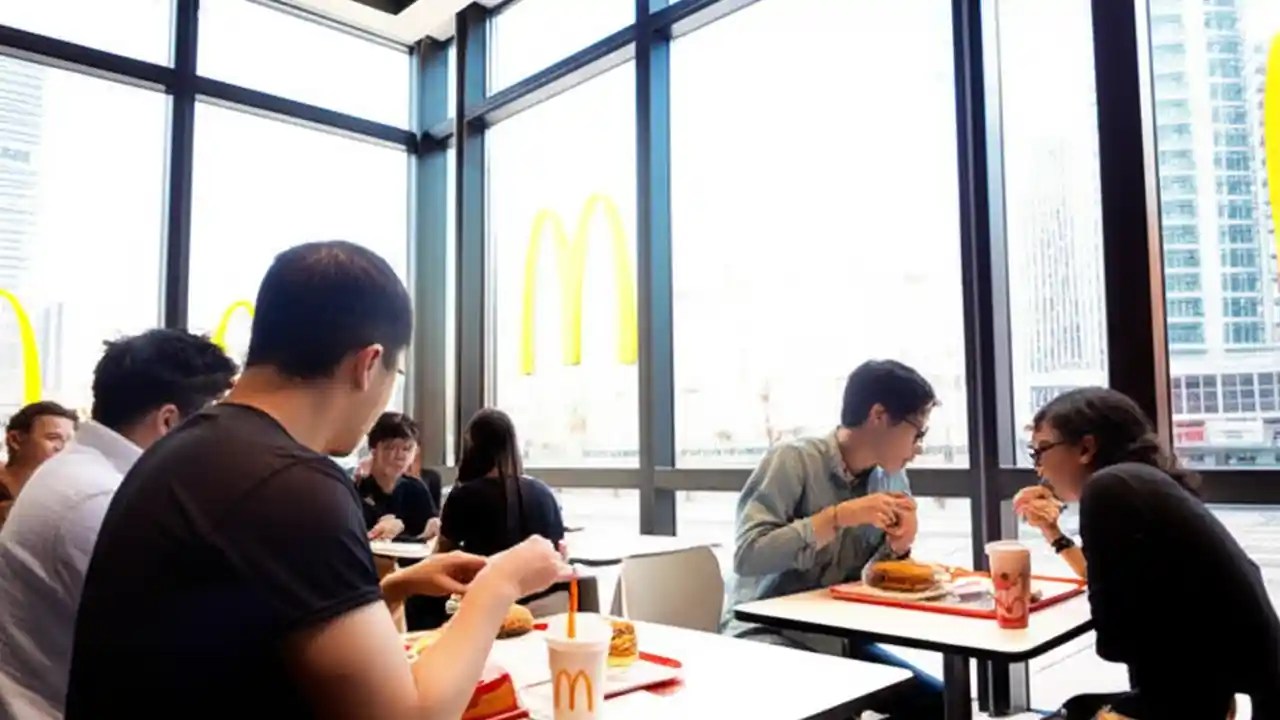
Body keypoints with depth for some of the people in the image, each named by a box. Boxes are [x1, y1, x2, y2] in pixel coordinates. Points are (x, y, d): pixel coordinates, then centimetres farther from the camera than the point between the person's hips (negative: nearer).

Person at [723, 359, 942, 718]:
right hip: (769, 633, -7)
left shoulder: (892, 480, 4)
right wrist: (840, 516, -26)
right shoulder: (794, 460, -16)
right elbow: (747, 555, -24)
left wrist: (899, 546, -10)